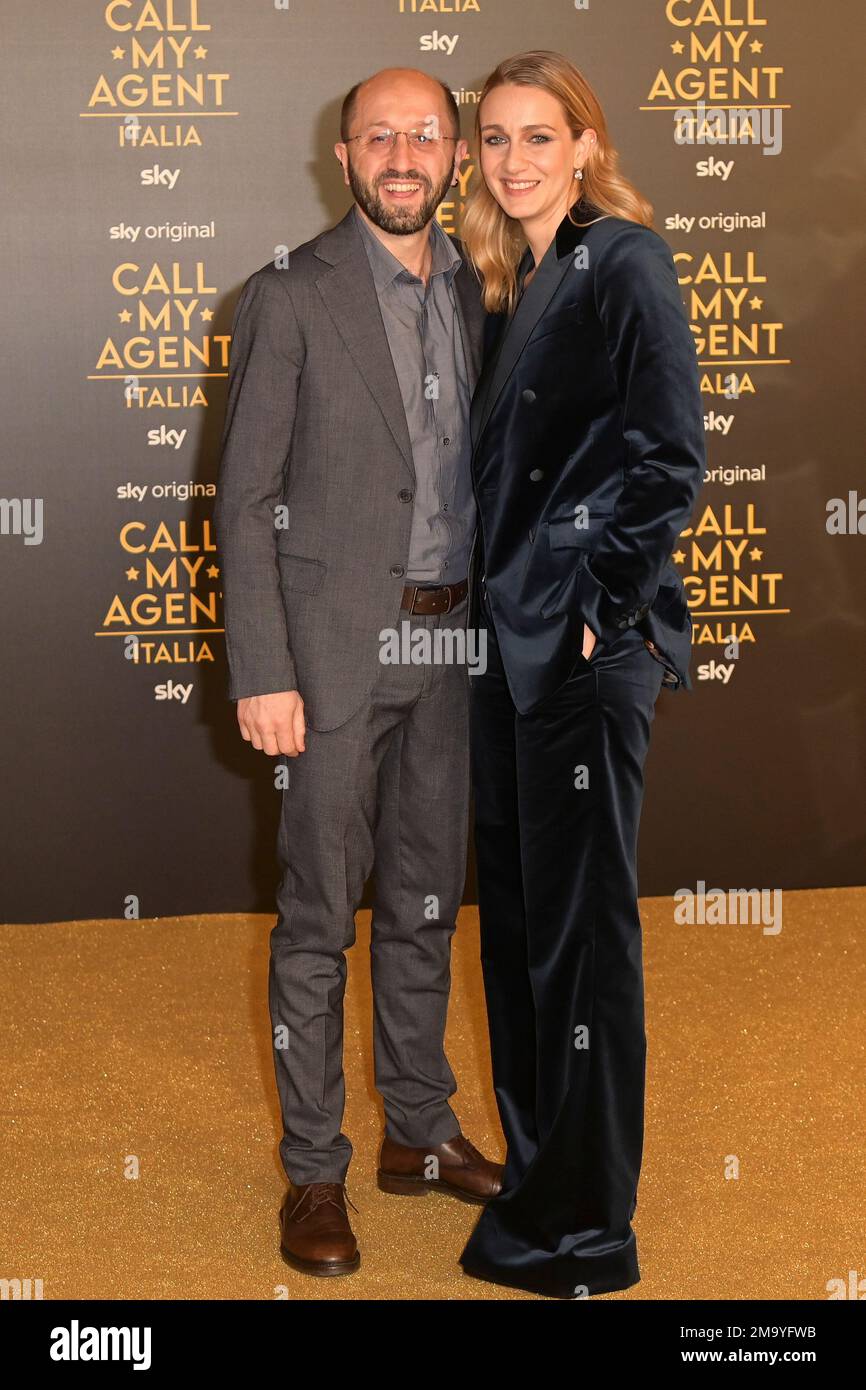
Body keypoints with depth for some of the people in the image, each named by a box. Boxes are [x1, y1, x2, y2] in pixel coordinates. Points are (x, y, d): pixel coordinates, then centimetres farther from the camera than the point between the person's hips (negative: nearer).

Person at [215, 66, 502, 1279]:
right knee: (321, 916, 1)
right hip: (340, 648, -6)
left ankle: (420, 1133, 29)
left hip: (449, 640, 6)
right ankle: (313, 1171, 13)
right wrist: (263, 674, -14)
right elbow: (246, 499, -9)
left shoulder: (474, 293, 10)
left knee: (427, 900, 15)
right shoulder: (292, 300, -7)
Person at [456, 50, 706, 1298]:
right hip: (509, 635, 9)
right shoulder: (517, 285, 17)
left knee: (580, 926, -2)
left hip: (586, 645, -9)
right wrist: (495, 607, 11)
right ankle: (536, 1170, 30)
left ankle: (586, 1232, 10)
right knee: (516, 913, 15)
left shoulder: (623, 262, -8)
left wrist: (604, 607, -14)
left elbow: (670, 454, -15)